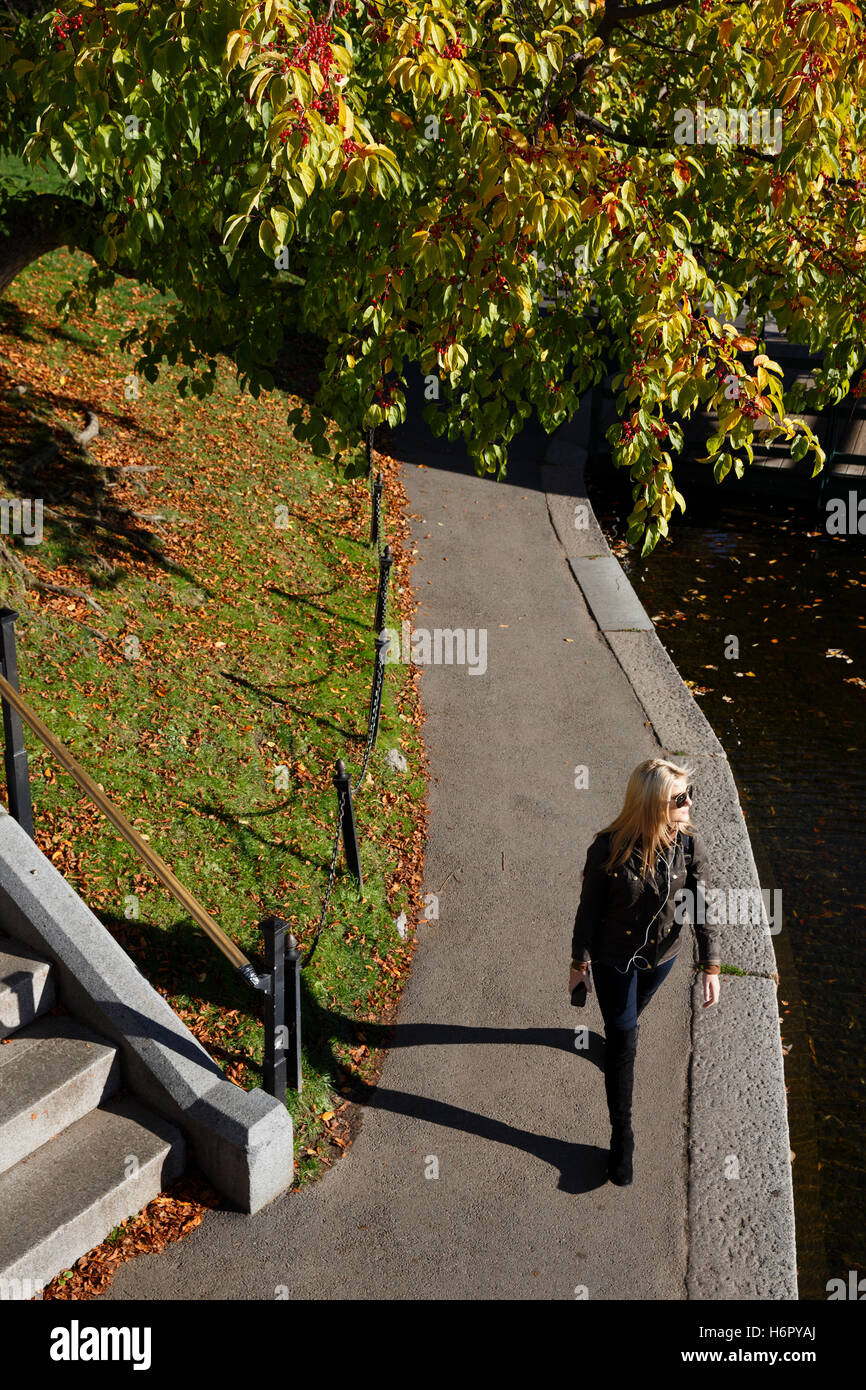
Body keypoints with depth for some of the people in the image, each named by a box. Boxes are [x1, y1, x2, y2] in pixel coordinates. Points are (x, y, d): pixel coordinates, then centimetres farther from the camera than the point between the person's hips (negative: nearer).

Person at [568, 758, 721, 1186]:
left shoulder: (690, 842, -21)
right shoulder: (609, 849, -30)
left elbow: (700, 904, -11)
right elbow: (589, 908, -16)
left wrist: (711, 965, -11)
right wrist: (579, 962, -6)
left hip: (662, 953, 4)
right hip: (614, 958, -3)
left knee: (633, 1012, 30)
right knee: (623, 1042, 4)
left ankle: (617, 1034, 65)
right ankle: (621, 1134, 22)